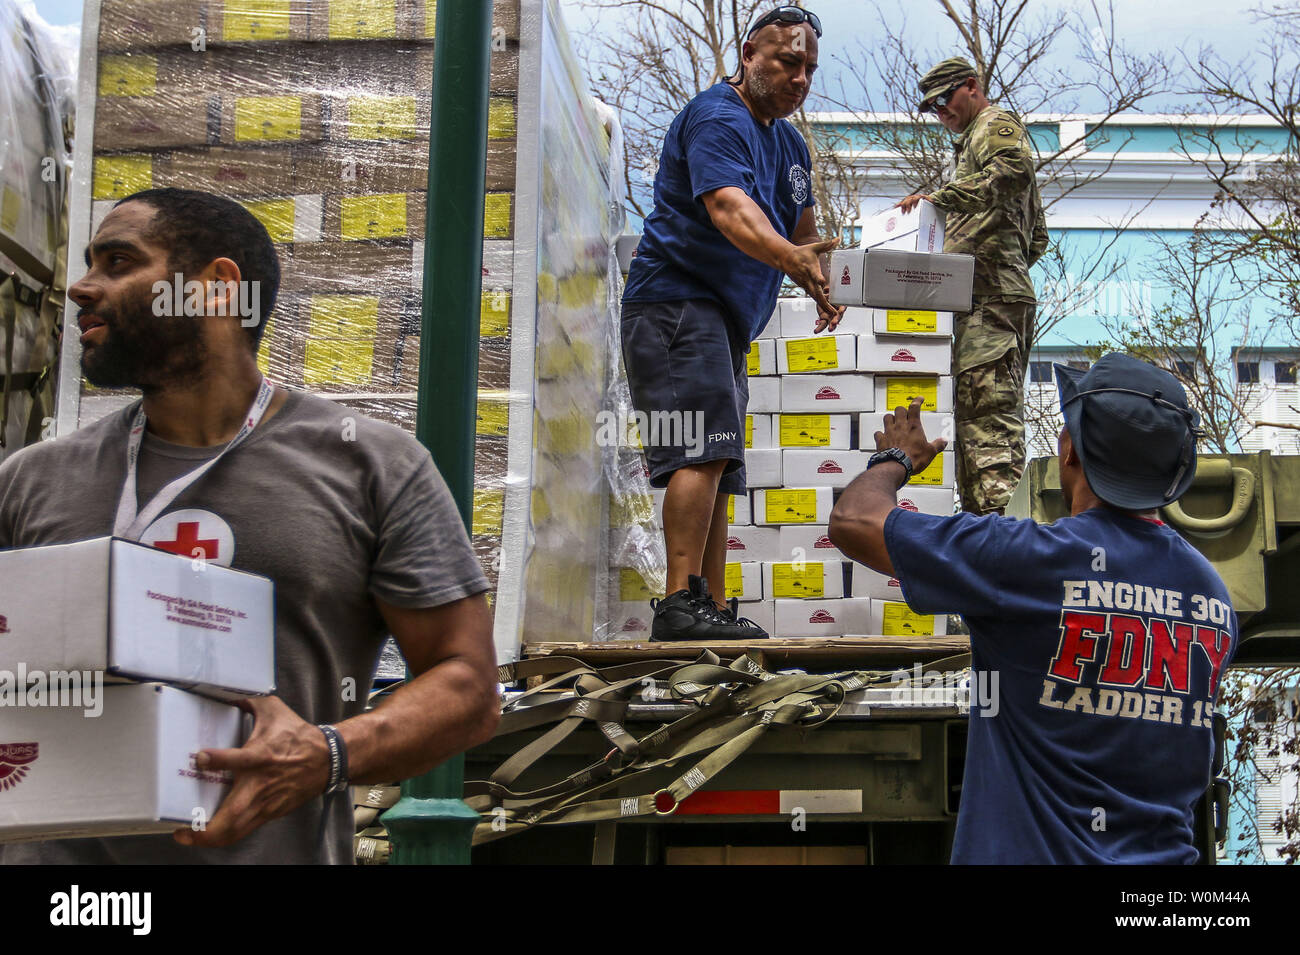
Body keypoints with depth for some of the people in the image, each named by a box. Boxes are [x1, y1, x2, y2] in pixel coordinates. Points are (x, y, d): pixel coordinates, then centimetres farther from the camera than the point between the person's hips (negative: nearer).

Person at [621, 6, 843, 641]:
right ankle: (681, 603, -26)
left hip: (726, 321, 10)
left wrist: (822, 290, 10)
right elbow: (728, 208, -28)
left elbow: (802, 231, 30)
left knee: (717, 471, 6)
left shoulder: (790, 143, 21)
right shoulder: (717, 118, -10)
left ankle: (709, 610, 7)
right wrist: (792, 259, -45)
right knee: (705, 451, -22)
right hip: (677, 298, -10)